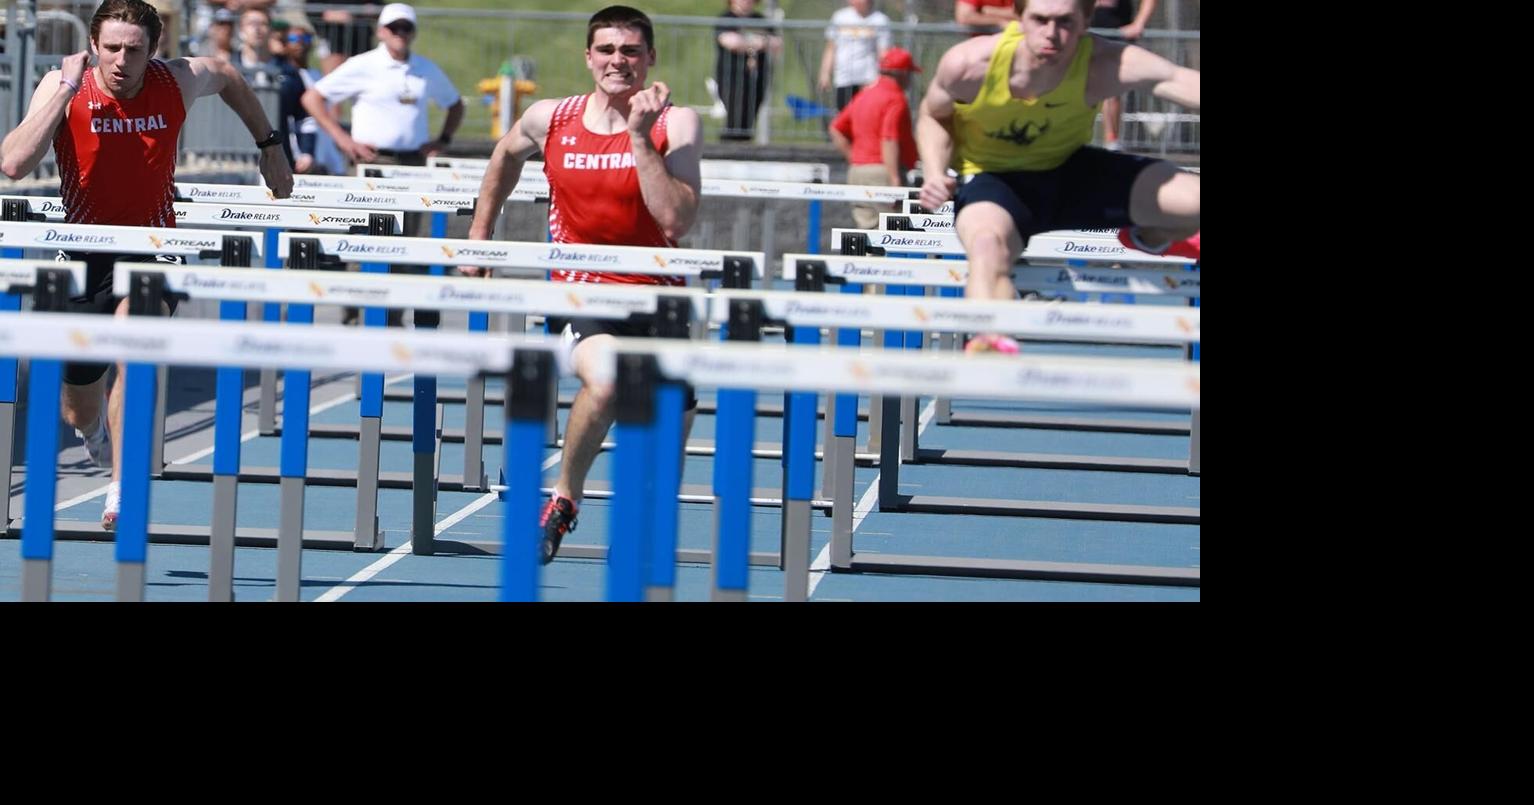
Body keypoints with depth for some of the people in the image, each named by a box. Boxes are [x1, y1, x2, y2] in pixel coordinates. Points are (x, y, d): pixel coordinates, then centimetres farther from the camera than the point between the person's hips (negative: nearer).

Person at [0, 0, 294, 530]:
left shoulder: (178, 82, -8)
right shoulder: (62, 88, -14)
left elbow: (227, 76, 17)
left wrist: (269, 145, 20)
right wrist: (66, 90, -30)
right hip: (84, 251, 0)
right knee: (79, 414, 10)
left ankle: (121, 492, -28)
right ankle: (95, 430, 50)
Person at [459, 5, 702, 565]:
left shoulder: (676, 124, -10)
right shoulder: (548, 120, -3)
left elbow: (677, 221, -23)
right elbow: (506, 157, 22)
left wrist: (640, 137, -24)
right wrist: (479, 236, 24)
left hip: (656, 295, 1)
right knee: (606, 379, -31)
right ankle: (565, 497, -8)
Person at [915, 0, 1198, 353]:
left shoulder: (1101, 65, -28)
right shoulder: (969, 64, -25)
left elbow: (1179, 80, -45)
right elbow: (934, 116, -3)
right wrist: (935, 175, -21)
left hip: (1070, 171, 3)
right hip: (991, 177, -2)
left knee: (1191, 199, -10)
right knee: (989, 246, -39)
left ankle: (1149, 239, 26)